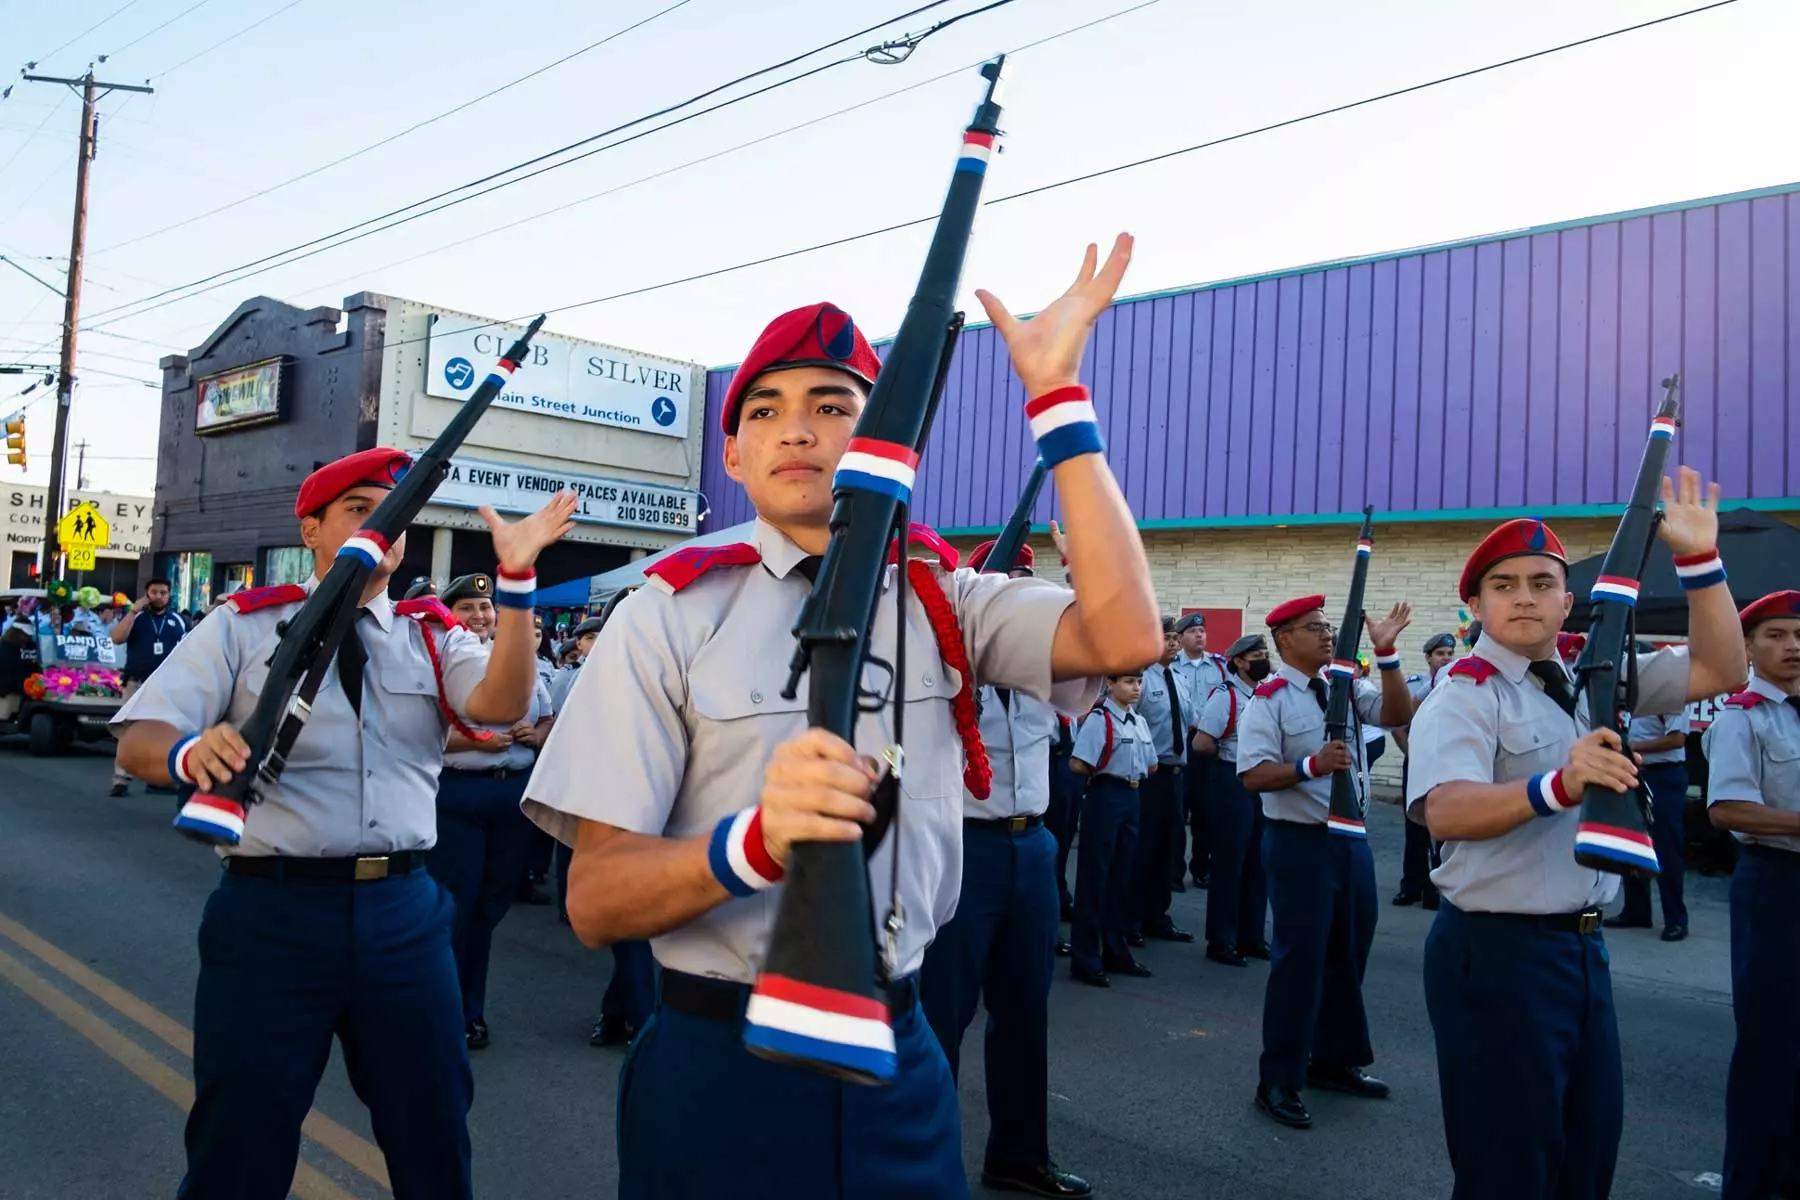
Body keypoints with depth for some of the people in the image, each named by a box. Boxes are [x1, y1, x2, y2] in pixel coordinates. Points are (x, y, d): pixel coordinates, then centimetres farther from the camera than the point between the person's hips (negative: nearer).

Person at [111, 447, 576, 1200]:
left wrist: (516, 579, -23)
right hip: (271, 907, -2)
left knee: (434, 1131, 13)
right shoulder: (243, 625, 5)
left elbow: (502, 705, -11)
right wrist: (190, 753, -28)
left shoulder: (433, 638, 9)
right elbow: (138, 740, -3)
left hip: (403, 910, 2)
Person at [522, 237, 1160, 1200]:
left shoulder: (941, 600, 2)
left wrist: (1055, 397, -16)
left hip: (896, 1056, 3)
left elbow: (1126, 638, -16)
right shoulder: (670, 616, -8)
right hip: (719, 1066, -2)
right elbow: (594, 900, -12)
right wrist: (754, 840, -32)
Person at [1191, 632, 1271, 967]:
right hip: (1232, 784, -7)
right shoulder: (1226, 696, -14)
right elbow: (1201, 744, -19)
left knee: (1257, 863, 14)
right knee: (1229, 863, 1)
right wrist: (1229, 758, -5)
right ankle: (1221, 941, 12)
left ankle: (1251, 936, 27)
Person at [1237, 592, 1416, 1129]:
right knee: (1300, 958, -3)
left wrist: (1386, 652, -14)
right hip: (1299, 843, -7)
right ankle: (1278, 1082, 10)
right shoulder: (1269, 699, -12)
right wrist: (1312, 765, -30)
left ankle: (1335, 1059, 36)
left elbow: (1398, 714, -6)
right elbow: (1252, 776, -18)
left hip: (1351, 838, 7)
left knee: (1349, 954, 17)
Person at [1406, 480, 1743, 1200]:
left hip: (1584, 944, 8)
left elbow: (1719, 672, 8)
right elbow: (1445, 812, -29)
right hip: (1497, 949, -8)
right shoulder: (1463, 695, -13)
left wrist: (1700, 559, -3)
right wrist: (1559, 785, -45)